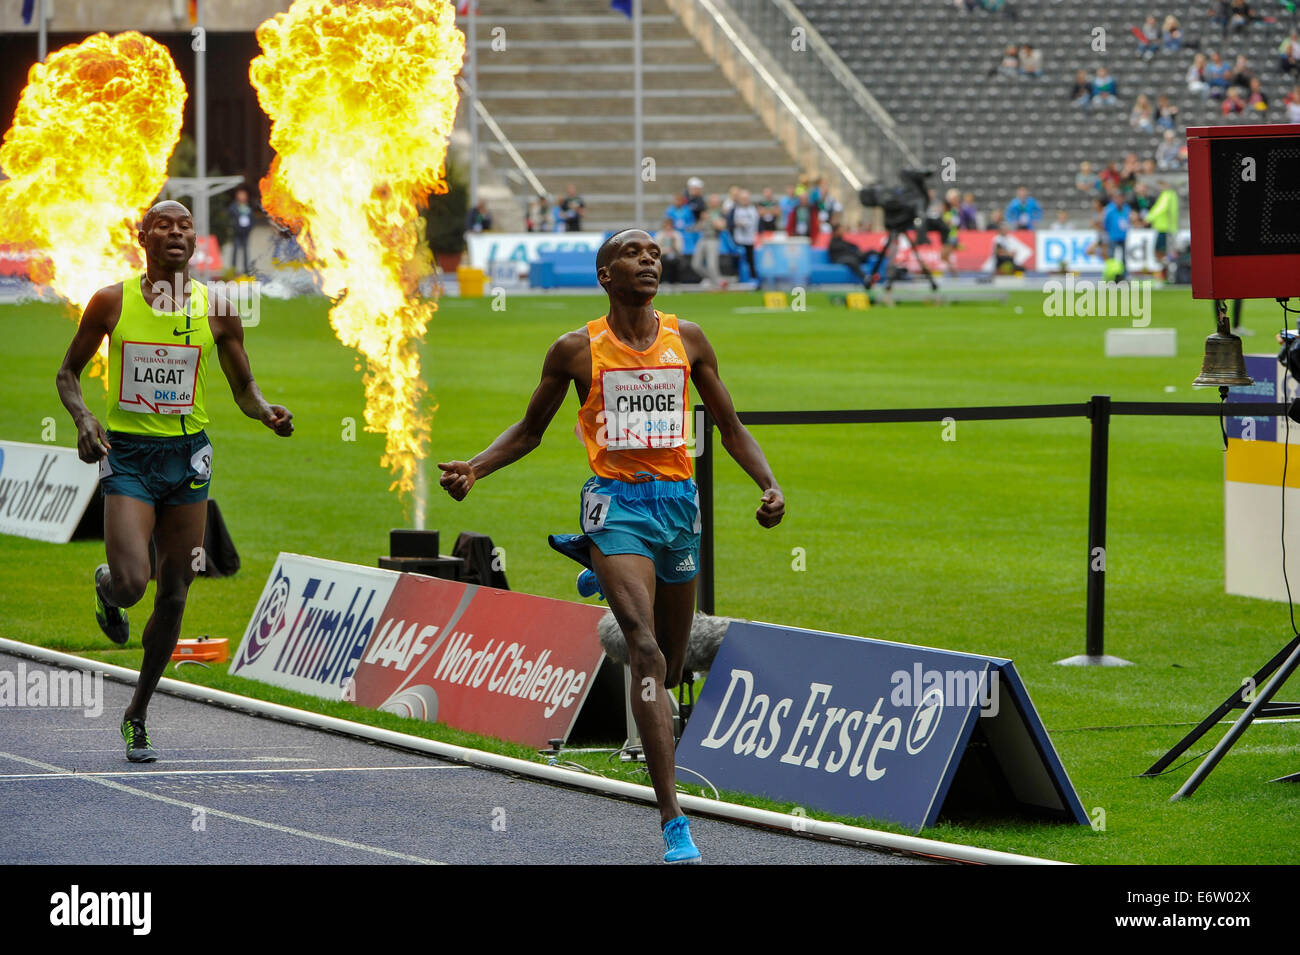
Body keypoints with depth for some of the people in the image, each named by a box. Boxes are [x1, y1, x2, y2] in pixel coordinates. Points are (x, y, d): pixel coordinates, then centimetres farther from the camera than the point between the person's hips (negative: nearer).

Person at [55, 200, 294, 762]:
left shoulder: (216, 310, 1)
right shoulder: (111, 303, -3)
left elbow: (243, 389, 10)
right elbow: (69, 374, 7)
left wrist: (268, 414, -12)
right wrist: (83, 419, -13)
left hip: (187, 457, 3)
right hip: (127, 456, -3)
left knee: (173, 594, 5)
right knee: (130, 584, -20)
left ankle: (138, 714, 22)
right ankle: (104, 589, 20)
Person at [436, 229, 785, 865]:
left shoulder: (686, 340, 6)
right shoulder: (577, 350, 0)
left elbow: (730, 428, 12)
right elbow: (529, 431, 11)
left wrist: (769, 484, -4)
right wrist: (473, 469, -5)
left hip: (678, 501, 4)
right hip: (616, 502, -4)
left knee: (671, 665, 14)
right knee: (647, 654, -20)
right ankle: (673, 822, -26)